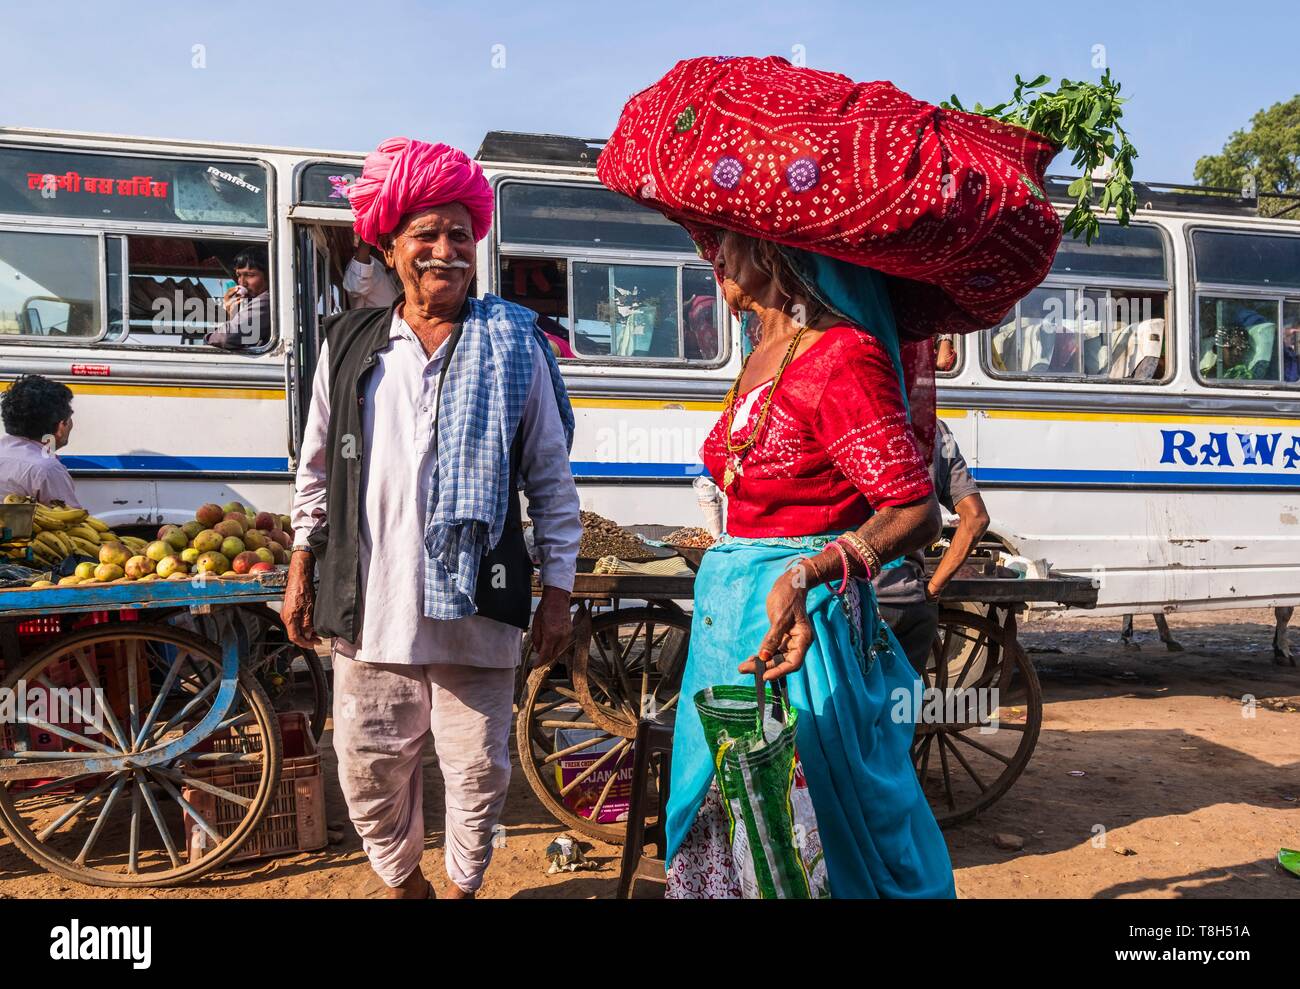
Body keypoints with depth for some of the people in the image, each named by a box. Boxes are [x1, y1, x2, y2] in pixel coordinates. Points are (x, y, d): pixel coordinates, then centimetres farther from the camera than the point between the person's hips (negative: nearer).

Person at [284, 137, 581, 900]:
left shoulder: (515, 347, 0)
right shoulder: (350, 344, 7)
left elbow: (552, 480, 1)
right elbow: (318, 469, 13)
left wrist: (558, 593, -1)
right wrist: (301, 574, 11)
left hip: (475, 609, -2)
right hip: (368, 607, 2)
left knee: (479, 772, 9)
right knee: (371, 776, 13)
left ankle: (463, 887, 35)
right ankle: (404, 882, 39)